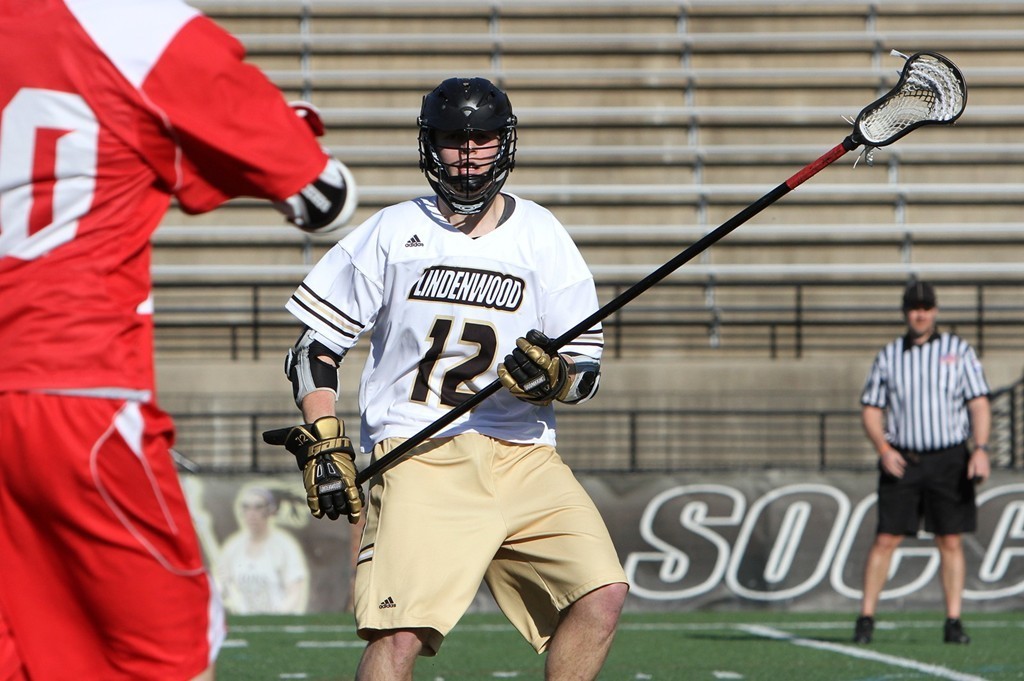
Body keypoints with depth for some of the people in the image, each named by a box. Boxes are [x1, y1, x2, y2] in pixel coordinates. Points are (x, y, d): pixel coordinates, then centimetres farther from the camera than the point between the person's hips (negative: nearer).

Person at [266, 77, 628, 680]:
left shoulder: (541, 236, 9)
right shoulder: (392, 234, 7)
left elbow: (587, 372, 8)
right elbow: (315, 348, 9)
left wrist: (552, 377, -14)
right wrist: (323, 445, -3)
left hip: (524, 456, 3)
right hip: (419, 454, -2)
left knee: (603, 593, -15)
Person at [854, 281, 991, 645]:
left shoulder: (958, 351, 5)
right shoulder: (888, 356, 8)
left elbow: (979, 404, 0)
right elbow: (870, 410, 9)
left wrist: (981, 449, -14)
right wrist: (883, 449, -8)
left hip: (948, 460, 0)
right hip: (901, 462, 0)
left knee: (950, 542, 0)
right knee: (886, 540, -5)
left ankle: (953, 622, 4)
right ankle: (866, 619, 0)